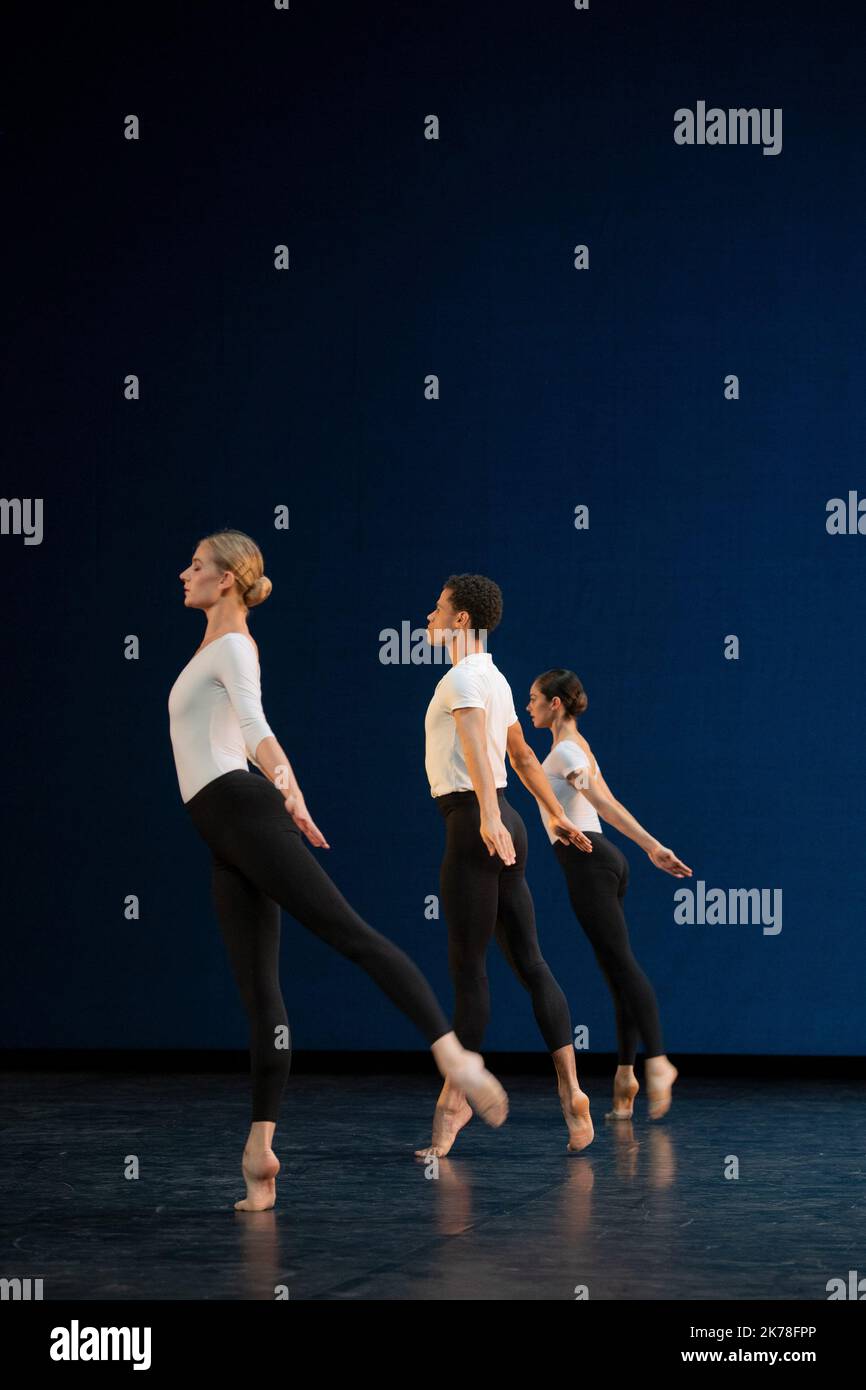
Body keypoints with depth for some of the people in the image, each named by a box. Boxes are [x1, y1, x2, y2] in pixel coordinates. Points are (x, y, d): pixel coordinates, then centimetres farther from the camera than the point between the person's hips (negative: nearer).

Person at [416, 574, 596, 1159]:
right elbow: (523, 756, 27)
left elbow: (476, 747, -26)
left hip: (474, 825, -10)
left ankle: (456, 1098, 2)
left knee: (469, 969, -3)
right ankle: (570, 1090, 1)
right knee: (529, 962, 5)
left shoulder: (464, 678, -10)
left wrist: (489, 816, -39)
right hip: (499, 826, 10)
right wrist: (557, 814, 34)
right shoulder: (494, 680, 19)